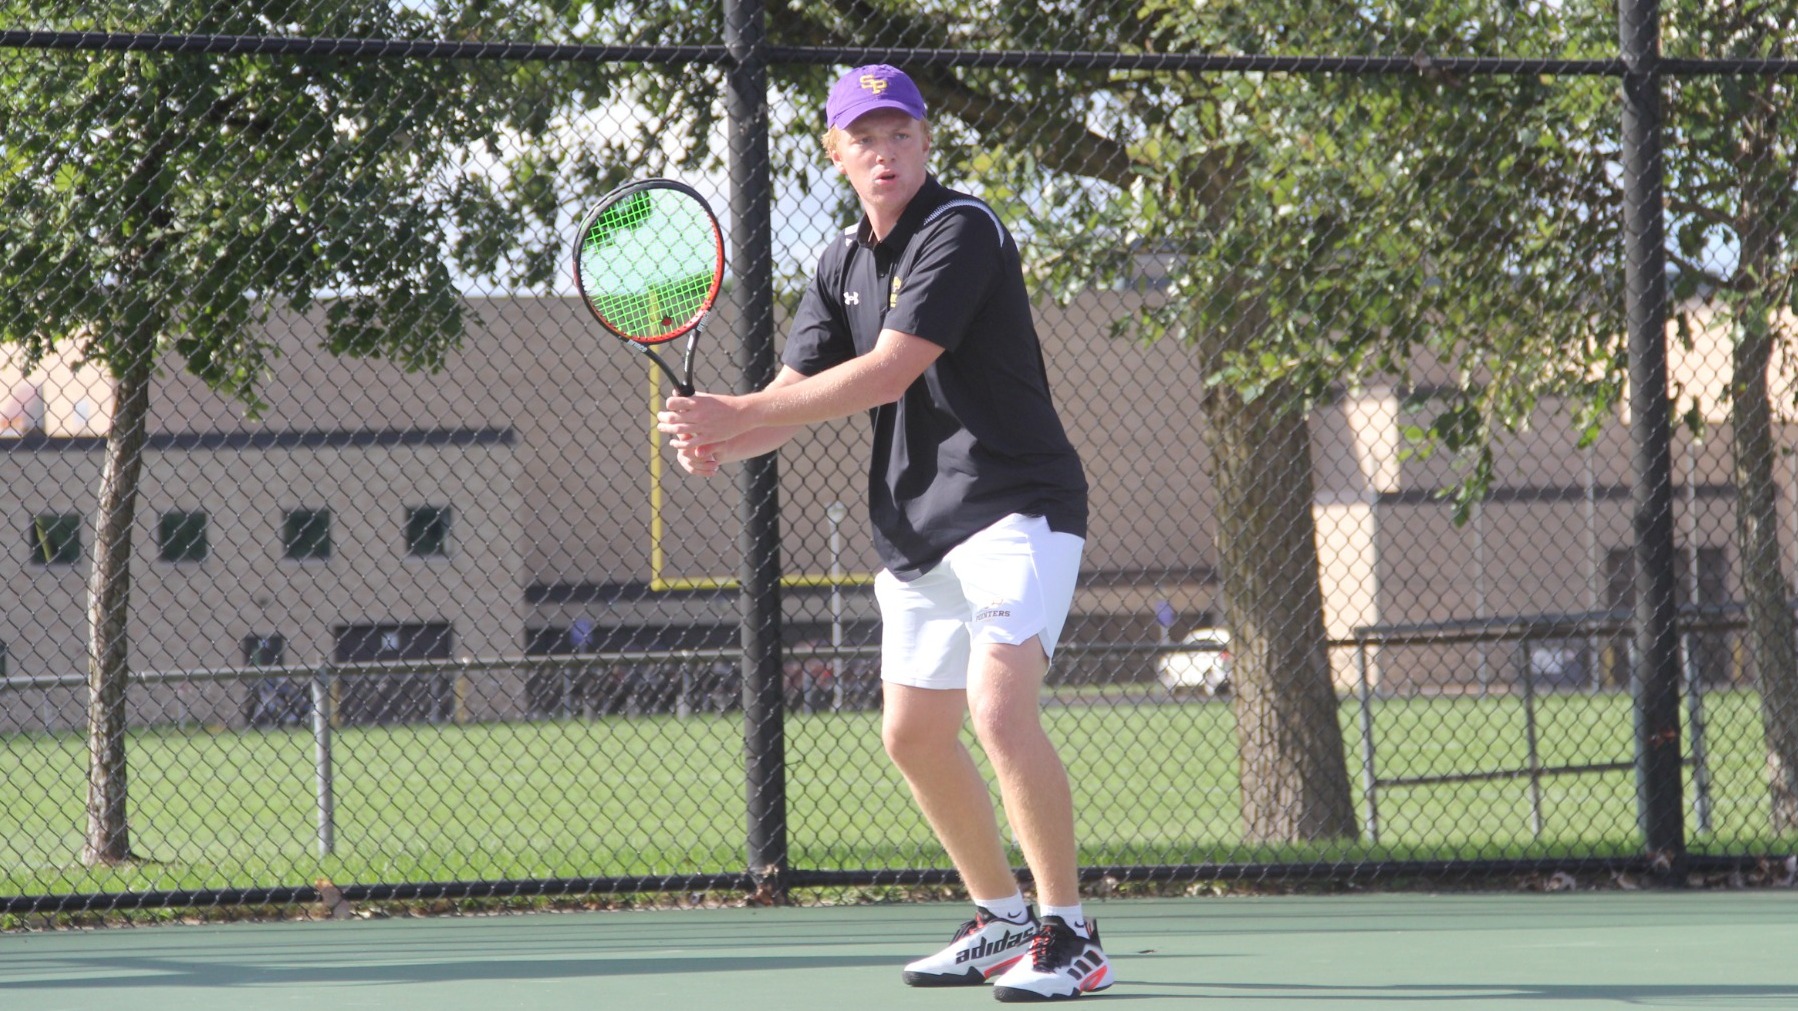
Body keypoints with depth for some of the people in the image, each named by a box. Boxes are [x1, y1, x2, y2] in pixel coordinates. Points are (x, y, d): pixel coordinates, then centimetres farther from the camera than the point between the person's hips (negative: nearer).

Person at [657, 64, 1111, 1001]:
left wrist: (739, 415, -22)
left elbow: (887, 374, -22)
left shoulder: (961, 231, -14)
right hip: (917, 531, 9)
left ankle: (1070, 935, -15)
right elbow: (794, 393, 9)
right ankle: (1001, 917, 29)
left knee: (1000, 711, -23)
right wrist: (718, 443, -14)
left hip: (1014, 510, -9)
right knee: (913, 734, 13)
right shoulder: (844, 264, 12)